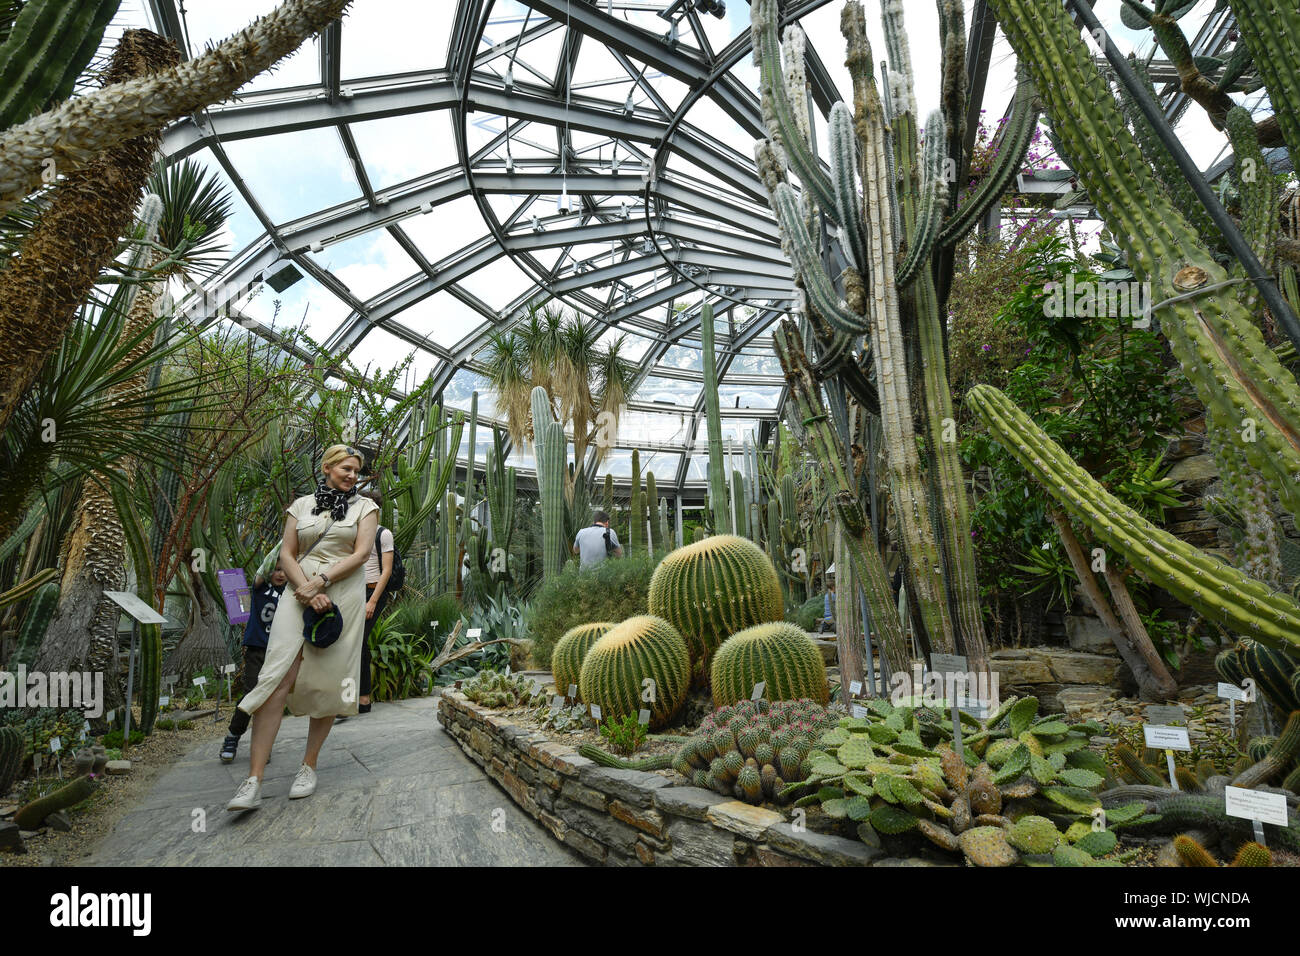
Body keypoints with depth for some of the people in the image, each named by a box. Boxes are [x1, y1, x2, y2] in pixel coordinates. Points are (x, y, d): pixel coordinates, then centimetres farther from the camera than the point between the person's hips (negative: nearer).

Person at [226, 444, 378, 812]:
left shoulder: (365, 506, 9)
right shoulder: (301, 505, 13)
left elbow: (361, 552, -3)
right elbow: (287, 554, 7)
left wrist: (321, 582, -13)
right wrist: (306, 589, -10)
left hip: (343, 597, -1)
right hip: (301, 593, 1)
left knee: (327, 682, 1)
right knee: (277, 680, -11)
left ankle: (309, 766, 16)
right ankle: (253, 782, -9)